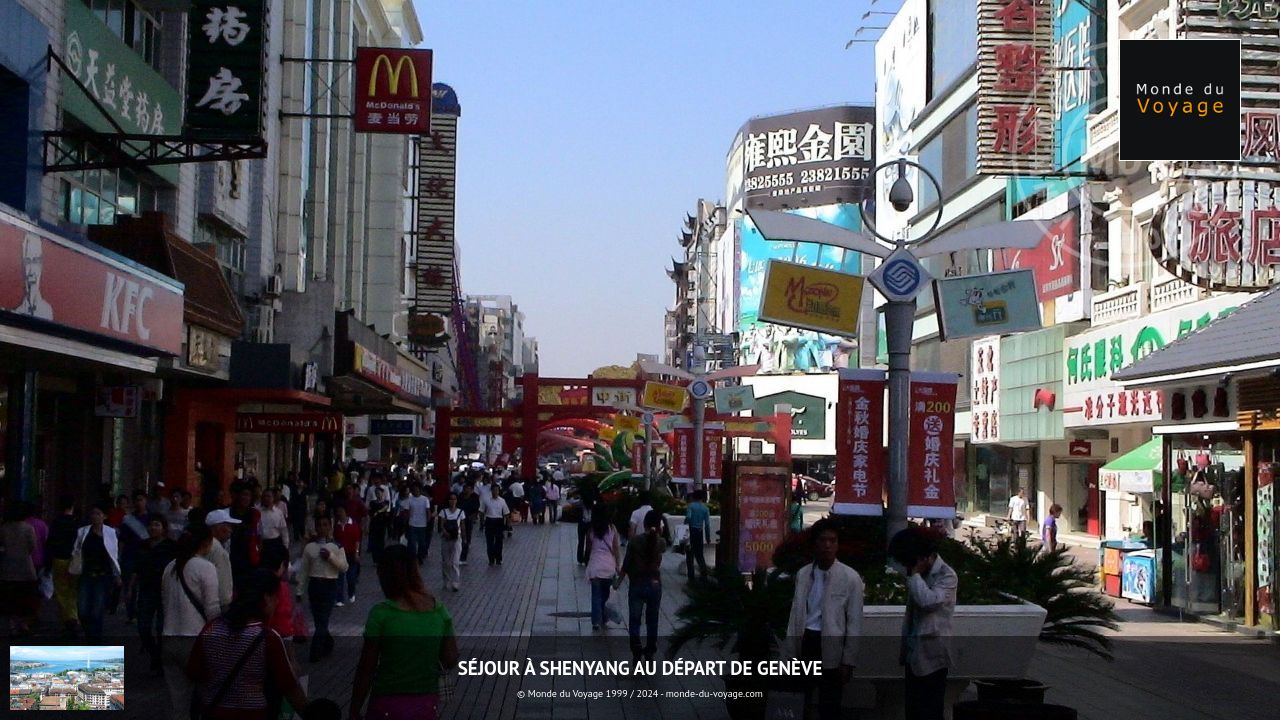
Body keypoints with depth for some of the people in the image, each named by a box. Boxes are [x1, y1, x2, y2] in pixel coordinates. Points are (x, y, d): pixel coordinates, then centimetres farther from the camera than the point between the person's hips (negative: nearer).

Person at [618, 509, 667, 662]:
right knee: (652, 621, 17)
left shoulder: (635, 541, -13)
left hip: (637, 585, -2)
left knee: (635, 621, 10)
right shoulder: (661, 542, -9)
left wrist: (619, 580, 5)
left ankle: (636, 654, 8)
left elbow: (626, 564, -8)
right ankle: (650, 652, 24)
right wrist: (658, 533, 4)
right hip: (654, 585, 2)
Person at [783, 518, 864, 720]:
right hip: (804, 643, 4)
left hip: (830, 647, -4)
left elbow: (854, 624, -6)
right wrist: (790, 654, 6)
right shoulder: (802, 574, 6)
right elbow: (795, 615, 9)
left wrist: (848, 661, -9)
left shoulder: (850, 578, -6)